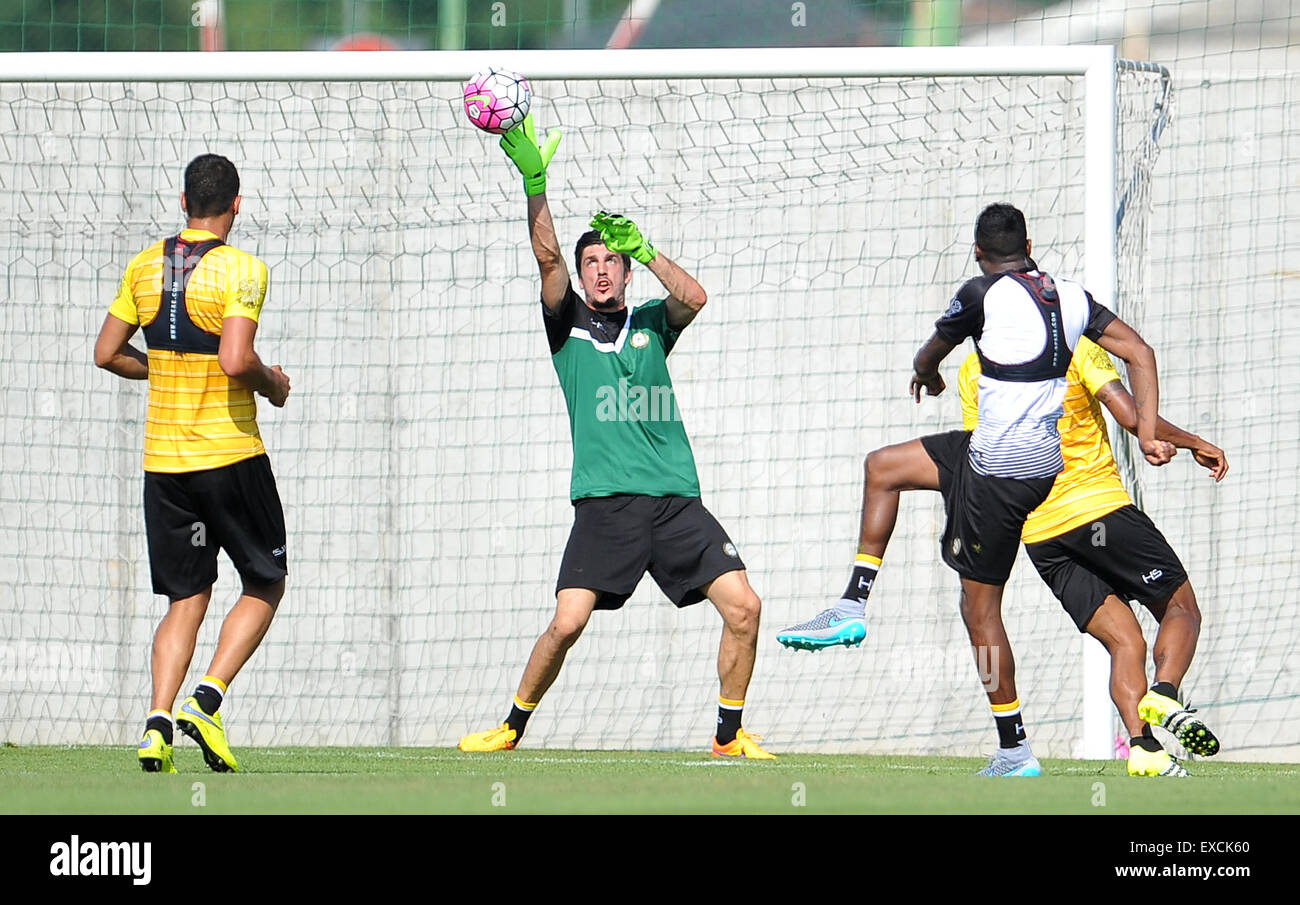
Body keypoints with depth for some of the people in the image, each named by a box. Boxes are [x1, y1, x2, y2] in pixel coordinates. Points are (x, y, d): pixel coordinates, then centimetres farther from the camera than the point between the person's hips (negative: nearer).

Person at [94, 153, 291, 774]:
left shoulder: (145, 267, 4)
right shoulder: (241, 270, -12)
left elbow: (107, 354, 8)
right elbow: (235, 359, -23)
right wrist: (273, 386, -3)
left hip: (163, 460, 5)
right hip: (231, 454, -5)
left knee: (186, 599, 11)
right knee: (265, 584, 11)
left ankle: (157, 722, -8)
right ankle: (207, 698, -7)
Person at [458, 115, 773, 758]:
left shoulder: (650, 323, 16)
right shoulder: (567, 325, 11)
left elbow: (693, 298, -4)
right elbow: (546, 255, -3)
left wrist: (640, 245, -8)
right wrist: (533, 179, -14)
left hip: (675, 499, 2)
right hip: (604, 504, -2)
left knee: (743, 606, -9)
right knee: (567, 623, -15)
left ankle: (730, 734, 6)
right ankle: (512, 726, 6)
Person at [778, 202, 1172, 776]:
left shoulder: (984, 294, -12)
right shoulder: (1070, 298, 6)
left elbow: (930, 356, 7)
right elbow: (1139, 352, 4)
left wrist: (926, 375, 31)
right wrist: (1147, 433, 3)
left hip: (999, 475, -9)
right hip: (1044, 461, 9)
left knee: (980, 606, 0)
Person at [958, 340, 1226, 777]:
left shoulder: (973, 370, 8)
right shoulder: (1077, 348, -4)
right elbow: (1131, 416, -13)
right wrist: (1193, 443, -1)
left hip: (1036, 533, 4)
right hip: (1100, 506, -4)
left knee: (1124, 642, 6)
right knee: (1181, 610, 10)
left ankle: (1142, 746, -16)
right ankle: (1164, 695, -18)